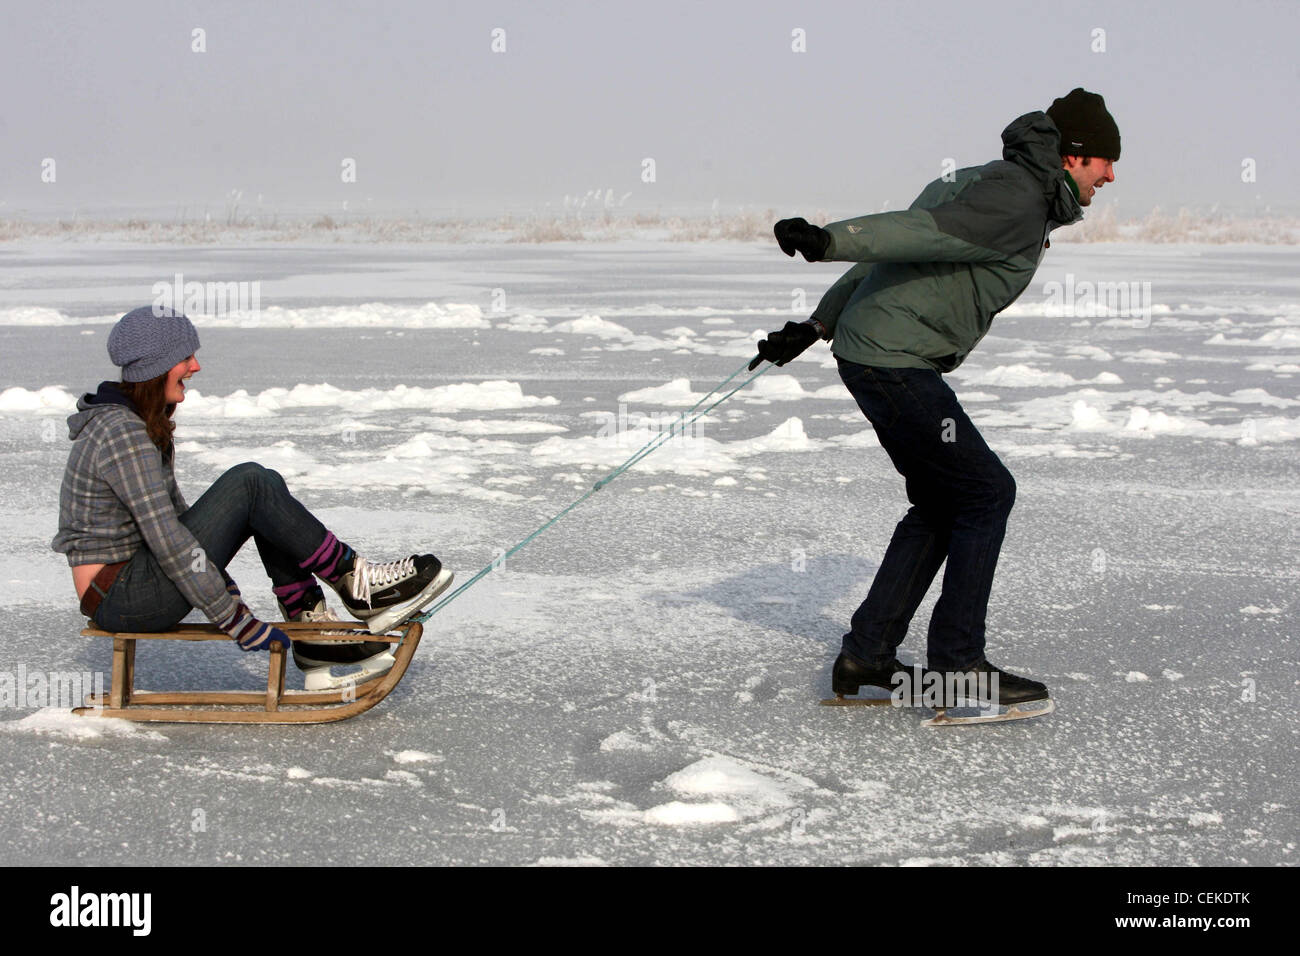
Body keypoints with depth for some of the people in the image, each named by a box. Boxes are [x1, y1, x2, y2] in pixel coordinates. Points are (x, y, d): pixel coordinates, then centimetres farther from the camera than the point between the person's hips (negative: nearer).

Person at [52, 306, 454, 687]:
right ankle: (355, 582, -7)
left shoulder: (141, 423, 12)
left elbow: (175, 514, 20)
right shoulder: (122, 434, -19)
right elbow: (168, 540, -23)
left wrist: (226, 594, 17)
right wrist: (235, 620, -20)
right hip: (124, 600, -10)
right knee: (249, 484, -16)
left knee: (264, 490, 5)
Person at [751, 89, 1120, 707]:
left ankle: (866, 655, 17)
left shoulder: (991, 183, 21)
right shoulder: (1018, 200, -12)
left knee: (941, 505, 15)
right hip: (896, 363, -10)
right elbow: (919, 232, -27)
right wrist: (828, 241, -39)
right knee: (986, 490, -4)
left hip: (874, 354, 10)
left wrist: (815, 327, 19)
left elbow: (889, 255, 20)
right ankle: (957, 662, 0)